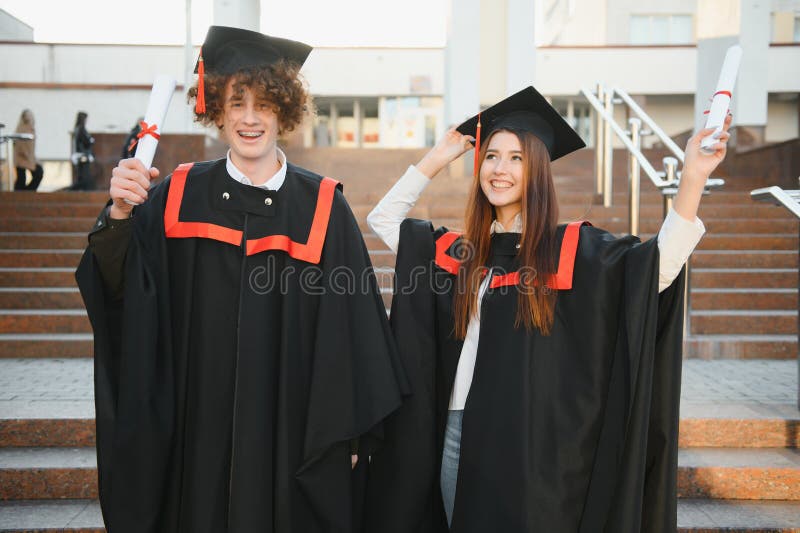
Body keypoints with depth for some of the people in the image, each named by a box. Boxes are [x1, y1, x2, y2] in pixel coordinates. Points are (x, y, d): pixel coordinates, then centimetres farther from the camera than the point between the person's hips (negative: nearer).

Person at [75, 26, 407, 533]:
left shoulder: (322, 206, -4)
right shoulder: (178, 197, 0)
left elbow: (353, 327, -3)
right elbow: (118, 290, -7)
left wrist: (353, 432, -3)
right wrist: (119, 215, -24)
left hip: (296, 434, -1)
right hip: (201, 430, 1)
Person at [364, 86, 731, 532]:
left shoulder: (572, 249, -5)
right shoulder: (459, 251, 7)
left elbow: (658, 266, -16)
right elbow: (383, 219, 16)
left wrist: (694, 176, -26)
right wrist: (438, 158, 12)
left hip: (534, 444, -4)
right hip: (459, 435, 4)